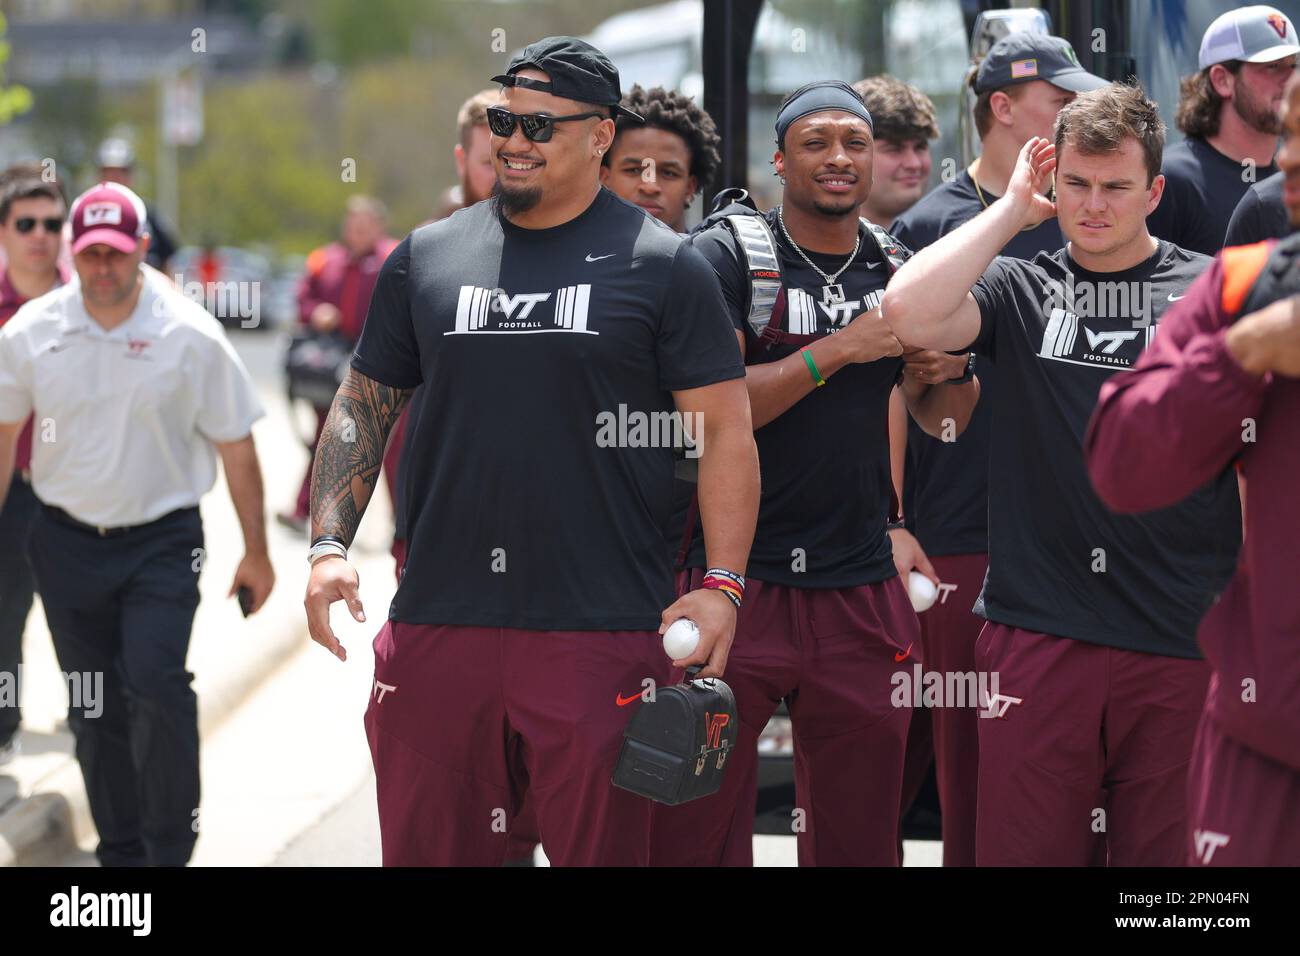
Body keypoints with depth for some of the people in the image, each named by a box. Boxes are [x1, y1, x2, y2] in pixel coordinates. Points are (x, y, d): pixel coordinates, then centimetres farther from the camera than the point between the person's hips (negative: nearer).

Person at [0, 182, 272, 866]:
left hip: (161, 542, -3)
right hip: (67, 544, 3)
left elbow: (235, 448, 1)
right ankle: (121, 854, 21)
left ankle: (169, 852, -6)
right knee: (93, 707, 8)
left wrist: (256, 551, 4)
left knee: (157, 684, -18)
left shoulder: (191, 335, -7)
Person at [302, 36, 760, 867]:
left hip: (599, 633, -3)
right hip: (439, 626, 3)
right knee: (427, 845, 7)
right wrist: (330, 546, 3)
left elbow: (725, 429, -1)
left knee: (603, 849, 1)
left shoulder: (662, 265, 1)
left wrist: (723, 585, -11)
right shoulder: (428, 258, 11)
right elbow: (364, 406, 16)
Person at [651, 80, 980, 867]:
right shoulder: (725, 257, -3)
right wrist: (836, 351, -16)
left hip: (860, 587, 4)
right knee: (699, 830, -2)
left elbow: (946, 422, 17)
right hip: (737, 577, -4)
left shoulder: (899, 271, 12)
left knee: (860, 832, 7)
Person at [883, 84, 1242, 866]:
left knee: (1169, 854, 6)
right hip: (1038, 638, 0)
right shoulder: (1019, 290, 7)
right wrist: (1013, 210, -3)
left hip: (1183, 643, 0)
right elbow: (911, 313, -13)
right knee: (1026, 847, 3)